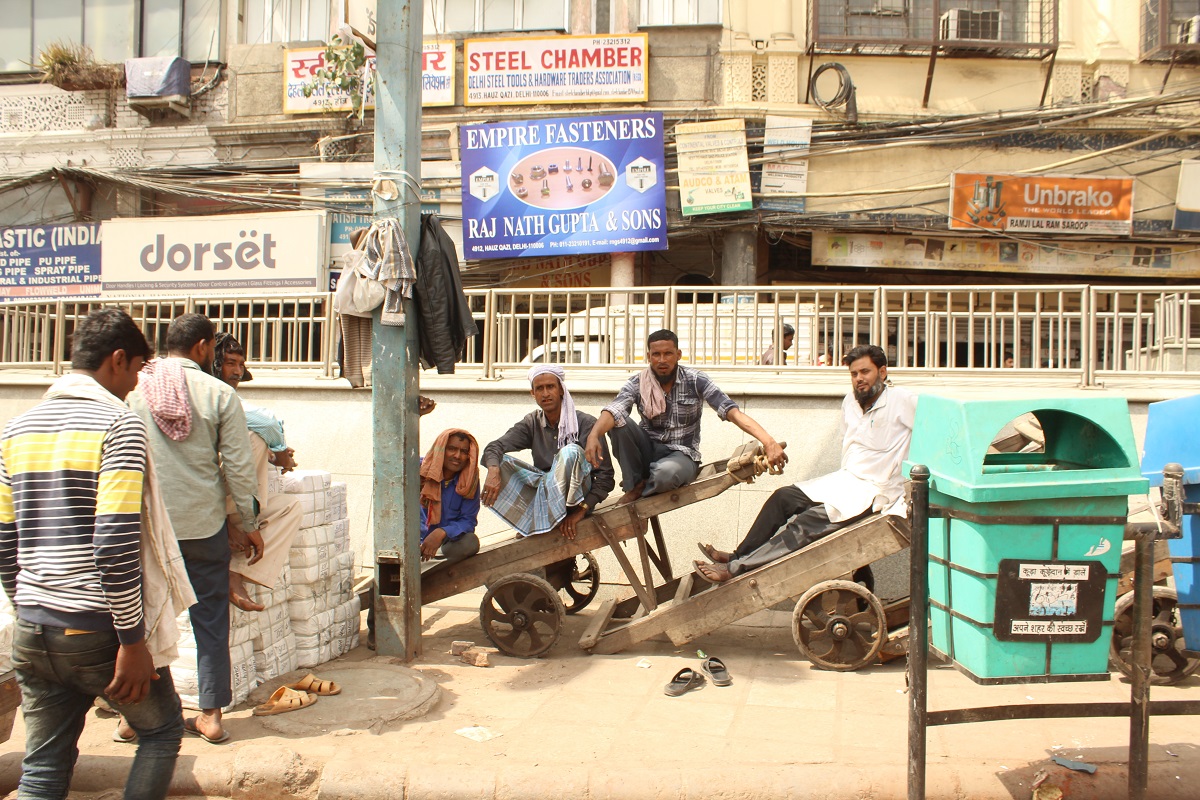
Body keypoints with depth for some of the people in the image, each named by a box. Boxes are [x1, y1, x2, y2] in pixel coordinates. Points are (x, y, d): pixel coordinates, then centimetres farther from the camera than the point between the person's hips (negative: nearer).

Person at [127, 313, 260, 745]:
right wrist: (248, 525, 5)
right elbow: (238, 468, -6)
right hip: (203, 523, -1)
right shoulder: (219, 394, -7)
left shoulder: (133, 389, -2)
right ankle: (210, 714, 15)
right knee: (211, 620, 10)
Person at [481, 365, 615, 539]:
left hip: (574, 497, -4)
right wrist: (493, 472, -35)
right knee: (500, 463, -15)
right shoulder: (532, 423, 3)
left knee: (570, 451, -31)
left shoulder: (586, 423, -10)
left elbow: (606, 476, -12)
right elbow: (494, 447, -11)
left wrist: (581, 511, -22)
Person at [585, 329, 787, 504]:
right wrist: (593, 436, -48)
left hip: (682, 455, -2)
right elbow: (613, 411, -25)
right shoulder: (637, 384, -7)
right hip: (649, 450, 2)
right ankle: (634, 484, -8)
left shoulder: (695, 380, -10)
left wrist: (768, 442, -34)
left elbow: (732, 411, -19)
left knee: (665, 472, -38)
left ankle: (641, 491, -2)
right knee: (618, 424, -24)